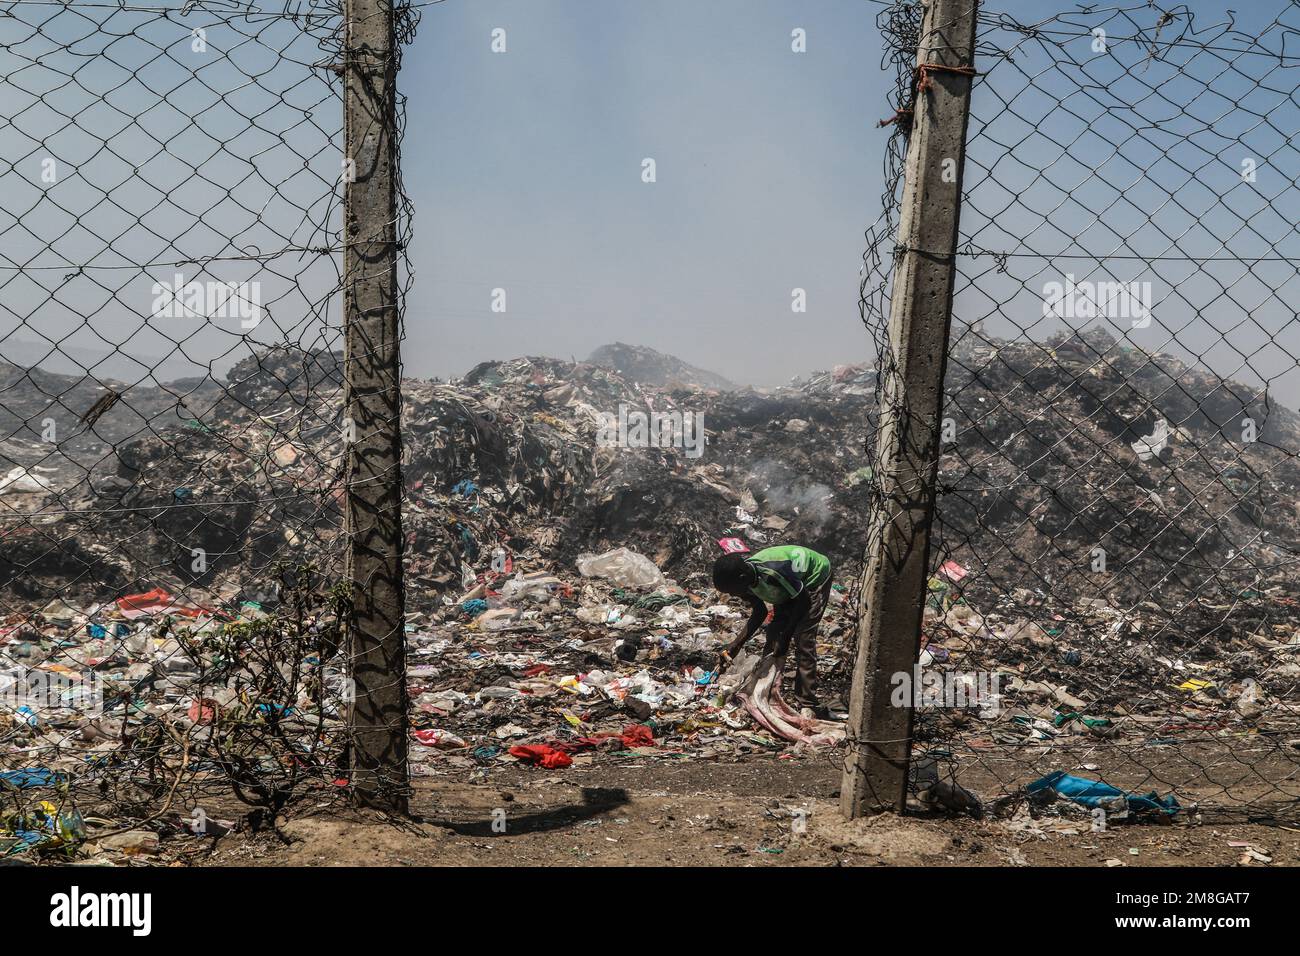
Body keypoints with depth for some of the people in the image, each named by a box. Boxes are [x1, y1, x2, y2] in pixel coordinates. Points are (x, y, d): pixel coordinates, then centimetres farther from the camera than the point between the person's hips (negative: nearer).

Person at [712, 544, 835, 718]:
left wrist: (783, 645, -26)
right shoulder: (747, 580, -18)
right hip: (791, 588, 7)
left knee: (803, 640, -17)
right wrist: (734, 647, -10)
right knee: (773, 635, 0)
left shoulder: (773, 573, -41)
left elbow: (803, 602, -26)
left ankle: (809, 706, -15)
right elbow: (760, 612, -1)